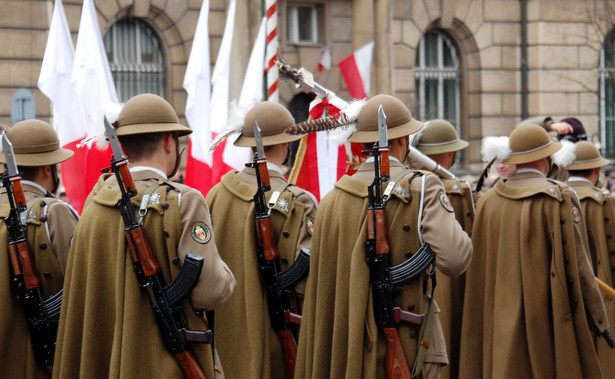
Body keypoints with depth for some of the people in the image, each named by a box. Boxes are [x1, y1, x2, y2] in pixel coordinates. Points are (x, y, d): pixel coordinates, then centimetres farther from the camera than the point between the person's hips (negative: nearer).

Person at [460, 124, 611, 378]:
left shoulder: (487, 202, 7)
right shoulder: (560, 198, -7)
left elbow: (477, 274, 13)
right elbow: (577, 265, -8)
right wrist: (599, 320, 1)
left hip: (502, 324, 5)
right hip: (550, 319, -5)